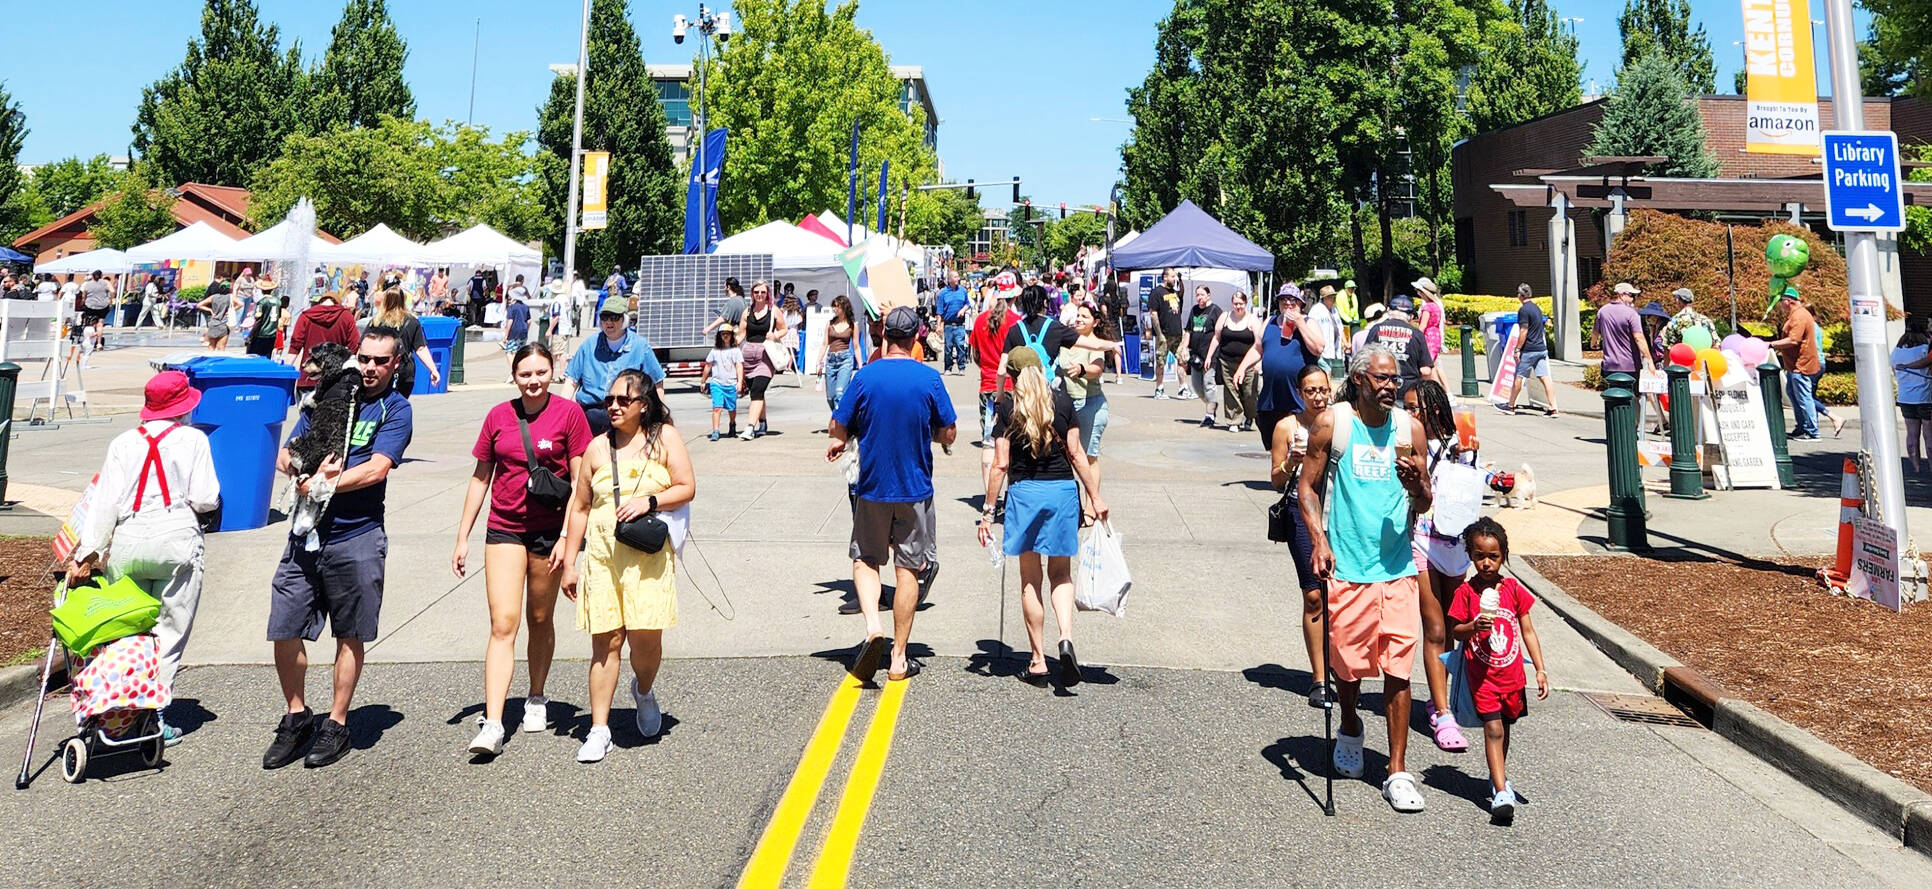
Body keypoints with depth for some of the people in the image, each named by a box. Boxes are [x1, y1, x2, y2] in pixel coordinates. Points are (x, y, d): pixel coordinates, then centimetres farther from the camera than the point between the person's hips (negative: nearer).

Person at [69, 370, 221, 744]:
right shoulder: (193, 439, 1)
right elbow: (206, 500, -3)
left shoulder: (123, 443, 8)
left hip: (127, 543, 3)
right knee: (169, 633, 4)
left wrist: (86, 554, 3)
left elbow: (105, 503, 2)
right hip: (177, 541, -3)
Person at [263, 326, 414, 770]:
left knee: (351, 636, 7)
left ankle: (337, 724, 20)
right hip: (306, 533, 5)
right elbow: (285, 456, 11)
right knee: (284, 631, 5)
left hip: (356, 538, -4)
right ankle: (297, 717, 23)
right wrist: (310, 470, -9)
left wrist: (321, 483, -11)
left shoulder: (396, 409, -1)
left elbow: (376, 469, -15)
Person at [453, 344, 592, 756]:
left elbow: (579, 482, -3)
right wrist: (462, 538, 10)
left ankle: (536, 699, 34)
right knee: (502, 624, -8)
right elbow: (480, 478, 11)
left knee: (540, 620, 14)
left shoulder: (569, 413, -4)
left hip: (549, 531, -1)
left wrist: (568, 537, -9)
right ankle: (492, 724, -11)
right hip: (504, 528, 1)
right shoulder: (498, 416, 4)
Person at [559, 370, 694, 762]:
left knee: (646, 636, -8)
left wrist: (648, 501, -15)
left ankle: (644, 690, 26)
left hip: (649, 554, -2)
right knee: (606, 641, -1)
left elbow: (687, 487, 1)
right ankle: (599, 729, 7)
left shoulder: (665, 437, 6)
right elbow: (580, 506, 14)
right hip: (602, 554, 2)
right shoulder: (599, 447, 11)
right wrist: (569, 562, 11)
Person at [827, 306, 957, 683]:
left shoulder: (865, 376, -7)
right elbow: (948, 434, -1)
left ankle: (873, 626, -8)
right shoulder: (929, 378, -7)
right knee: (908, 569, 8)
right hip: (915, 487, 0)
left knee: (865, 559, 16)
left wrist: (842, 441, 20)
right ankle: (898, 658, 13)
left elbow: (838, 429, -3)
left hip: (872, 486, 0)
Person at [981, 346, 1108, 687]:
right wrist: (1095, 496, 10)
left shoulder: (1008, 406, -3)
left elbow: (1000, 464, -5)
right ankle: (1066, 637, -9)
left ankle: (1038, 661, 12)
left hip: (1024, 492, -2)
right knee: (1060, 574, 14)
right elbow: (1076, 454, 2)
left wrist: (988, 511, 0)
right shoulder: (1062, 401, 3)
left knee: (1031, 579, 9)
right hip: (1063, 491, 2)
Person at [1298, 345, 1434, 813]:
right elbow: (1308, 486, 2)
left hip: (1397, 566, 1)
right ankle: (1350, 730, 41)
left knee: (1398, 668, -3)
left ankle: (1398, 771, 7)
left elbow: (1425, 504, 11)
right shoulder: (1331, 424, 0)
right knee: (1347, 660, 11)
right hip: (1345, 564, -1)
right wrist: (1319, 540, -10)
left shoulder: (1410, 429, 6)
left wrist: (1416, 484, -11)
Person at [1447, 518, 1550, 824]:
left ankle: (1498, 778, 38)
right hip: (1481, 675, -3)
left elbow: (1528, 631, 4)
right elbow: (1454, 631, -3)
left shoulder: (1513, 588, -1)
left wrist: (1540, 669, 0)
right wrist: (1473, 627, -24)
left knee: (1505, 727, 18)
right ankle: (1501, 793, -13)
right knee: (1493, 729, -11)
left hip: (1511, 673, 4)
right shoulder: (1466, 592, -8)